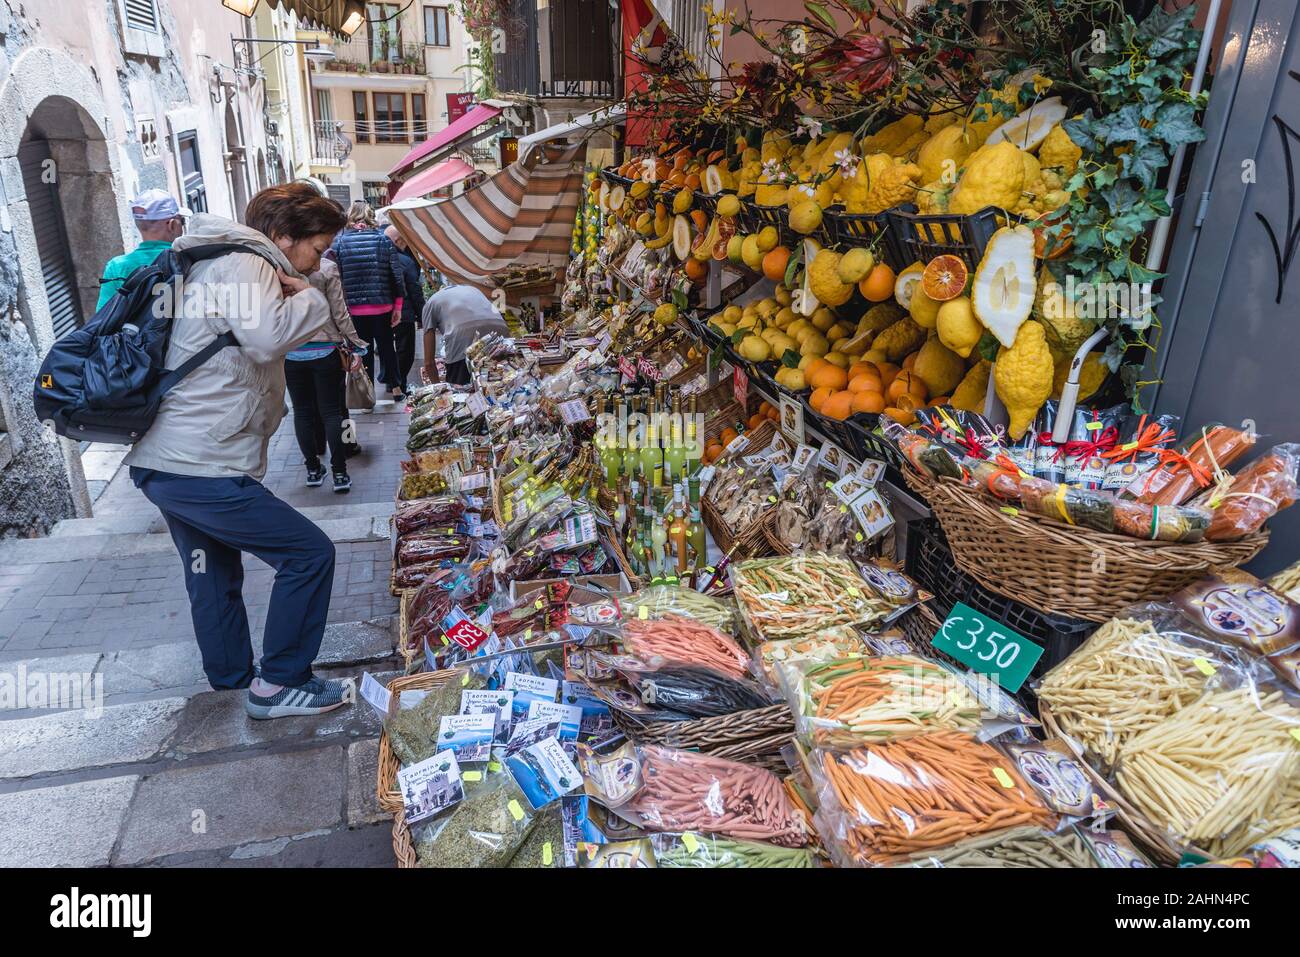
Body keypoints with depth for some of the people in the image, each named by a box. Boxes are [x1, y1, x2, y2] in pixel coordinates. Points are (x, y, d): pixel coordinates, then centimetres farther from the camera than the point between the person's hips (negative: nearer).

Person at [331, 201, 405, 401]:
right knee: (386, 345, 16)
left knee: (363, 349, 10)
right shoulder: (383, 238, -1)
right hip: (382, 305, 1)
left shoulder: (339, 241, -3)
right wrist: (398, 306, 3)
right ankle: (394, 387, 23)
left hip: (354, 308, 0)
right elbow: (397, 274, -4)